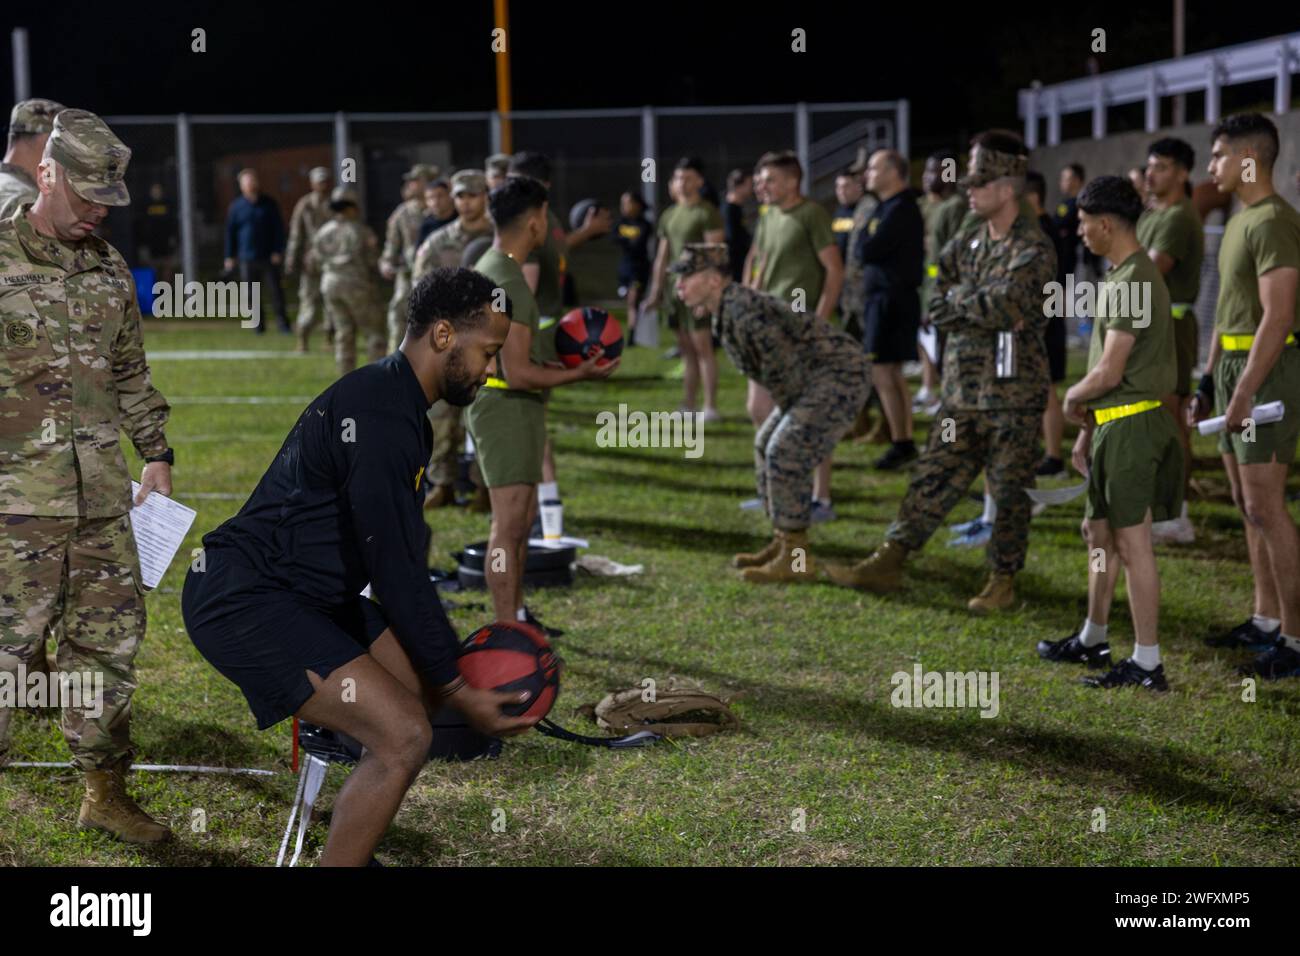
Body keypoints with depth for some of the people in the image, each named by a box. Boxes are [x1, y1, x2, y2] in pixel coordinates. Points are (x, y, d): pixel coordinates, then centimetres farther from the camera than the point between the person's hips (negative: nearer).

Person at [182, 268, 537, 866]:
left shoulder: (395, 402, 14)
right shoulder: (380, 415, -20)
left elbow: (405, 558, 19)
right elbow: (396, 571, -21)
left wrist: (452, 674, 15)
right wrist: (458, 692, -15)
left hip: (305, 593, 11)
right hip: (242, 599, -11)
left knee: (436, 684, 15)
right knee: (404, 735, -20)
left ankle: (350, 850, 24)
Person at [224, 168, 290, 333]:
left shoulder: (269, 204, 2)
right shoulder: (236, 206, 3)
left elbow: (279, 228, 3)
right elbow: (230, 232, 7)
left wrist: (278, 251, -5)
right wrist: (230, 256, 4)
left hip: (268, 257, -1)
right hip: (247, 258, 1)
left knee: (276, 290, -3)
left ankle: (283, 323, 2)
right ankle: (259, 324, 14)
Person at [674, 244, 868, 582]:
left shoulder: (745, 309, -22)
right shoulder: (725, 315, 10)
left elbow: (784, 368, -21)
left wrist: (793, 419, -8)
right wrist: (789, 418, 11)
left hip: (839, 376, -11)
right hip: (814, 380, 11)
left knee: (786, 455, -16)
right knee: (767, 448, 15)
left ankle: (796, 560, -10)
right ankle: (783, 544, 22)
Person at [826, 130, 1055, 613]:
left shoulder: (1033, 250, -11)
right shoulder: (968, 243, 11)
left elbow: (1005, 305, -24)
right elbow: (937, 308, 5)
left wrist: (959, 302, -7)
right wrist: (986, 310, -11)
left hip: (1011, 392, -7)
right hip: (961, 388, 7)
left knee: (1008, 489, 3)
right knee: (934, 479, 11)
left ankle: (1003, 580, 13)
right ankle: (888, 561, 15)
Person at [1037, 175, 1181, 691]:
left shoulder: (1132, 283, -18)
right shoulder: (1123, 276, 14)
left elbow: (1108, 373, -21)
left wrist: (1072, 399, -2)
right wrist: (1088, 430, 20)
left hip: (1131, 426, -11)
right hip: (1114, 424, 11)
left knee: (1131, 542, -6)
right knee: (1099, 531, 19)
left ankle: (1147, 664, -1)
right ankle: (1092, 639, 33)